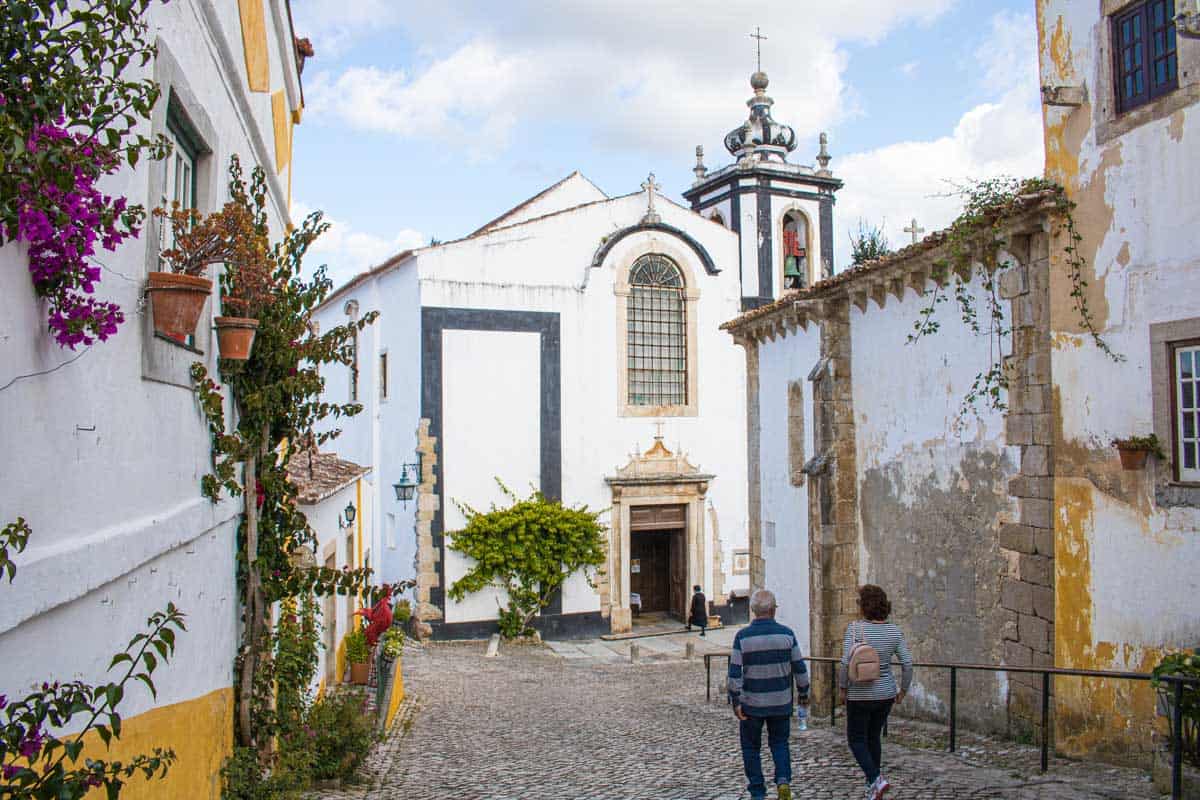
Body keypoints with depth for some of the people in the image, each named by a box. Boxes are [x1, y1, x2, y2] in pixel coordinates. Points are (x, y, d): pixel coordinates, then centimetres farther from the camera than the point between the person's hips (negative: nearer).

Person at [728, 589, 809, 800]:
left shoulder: (743, 637, -10)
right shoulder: (786, 634, -5)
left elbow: (735, 672, -12)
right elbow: (799, 668, 1)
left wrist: (735, 701, -6)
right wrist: (803, 693, 14)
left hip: (751, 704, -2)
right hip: (781, 703, 2)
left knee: (751, 747, 13)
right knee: (779, 743, 18)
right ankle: (783, 779, -3)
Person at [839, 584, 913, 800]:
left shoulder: (855, 628, -16)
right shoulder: (894, 631, -3)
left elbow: (846, 662, -20)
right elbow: (907, 663, -4)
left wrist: (843, 688, -7)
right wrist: (903, 690, 8)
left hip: (860, 694, -5)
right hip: (886, 694, 5)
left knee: (857, 740, 10)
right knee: (874, 737, 20)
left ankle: (875, 780, -10)